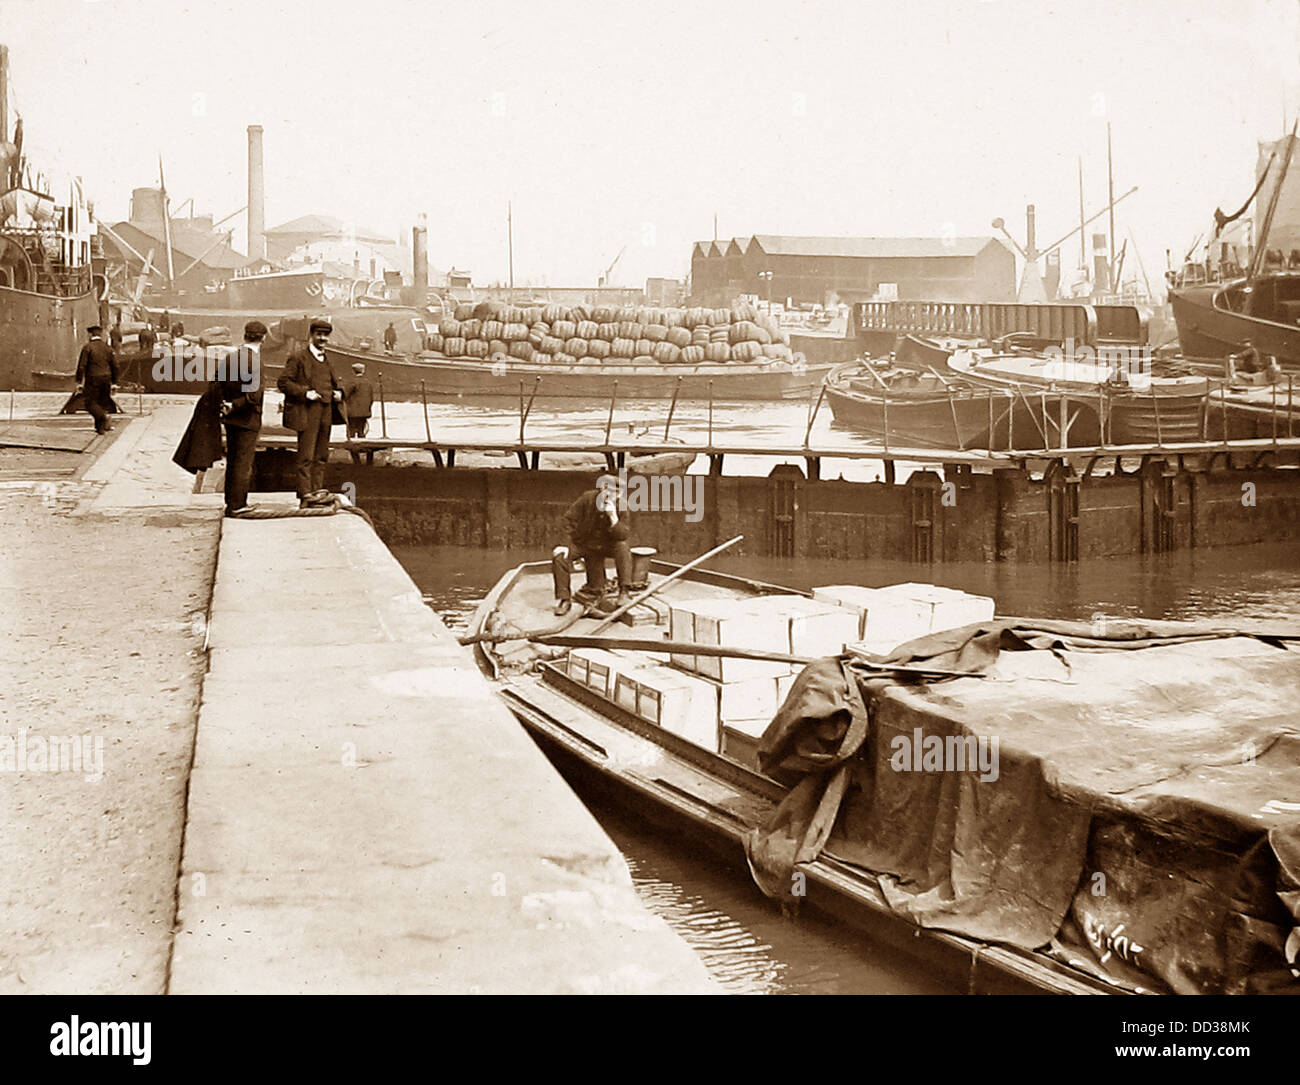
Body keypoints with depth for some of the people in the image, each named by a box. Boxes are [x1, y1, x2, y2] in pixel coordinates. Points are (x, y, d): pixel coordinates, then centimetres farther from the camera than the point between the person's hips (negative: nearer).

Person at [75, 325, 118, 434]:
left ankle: (103, 416, -27)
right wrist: (114, 383, 16)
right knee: (102, 403, 11)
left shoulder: (87, 347, -5)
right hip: (106, 379, 4)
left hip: (93, 379, -4)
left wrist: (79, 382, -5)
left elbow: (81, 366, -10)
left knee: (91, 403, -1)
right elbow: (115, 366, 9)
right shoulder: (107, 348, 8)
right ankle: (100, 427, 9)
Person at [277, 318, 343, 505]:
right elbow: (283, 382, -8)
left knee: (321, 457, 10)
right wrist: (304, 393, -18)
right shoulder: (298, 358, -2)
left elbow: (334, 383, 33)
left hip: (326, 413, 7)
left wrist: (338, 393, 10)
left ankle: (317, 492, 16)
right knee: (306, 457, -8)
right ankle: (305, 496, -8)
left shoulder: (327, 361, 20)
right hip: (307, 414, -7)